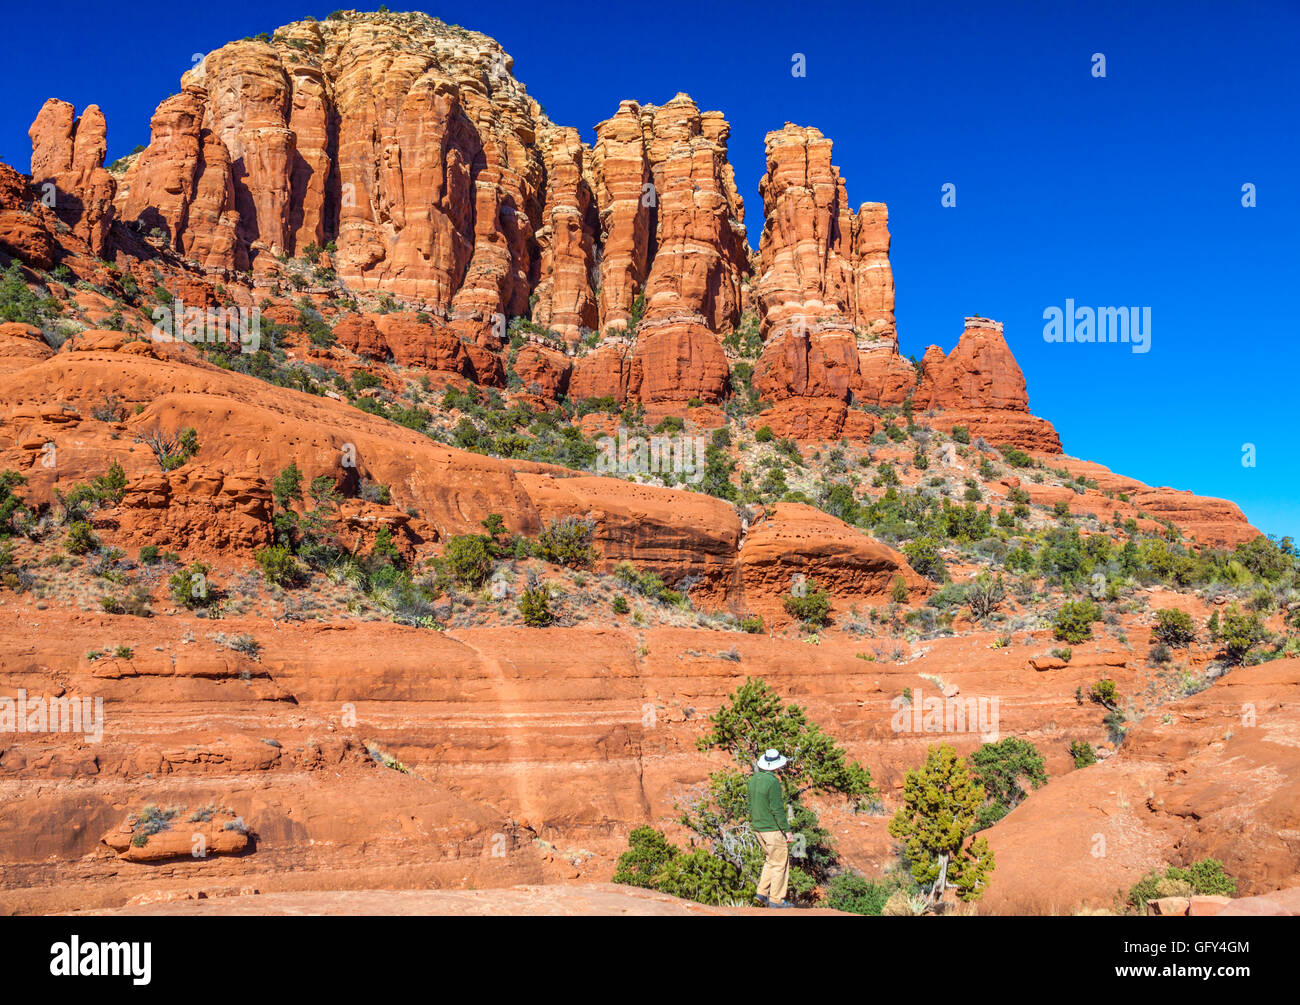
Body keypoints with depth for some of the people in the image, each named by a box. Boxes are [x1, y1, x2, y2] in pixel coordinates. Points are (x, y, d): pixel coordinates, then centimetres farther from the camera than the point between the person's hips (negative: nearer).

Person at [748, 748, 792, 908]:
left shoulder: (753, 779, 4)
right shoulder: (773, 782, -21)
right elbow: (777, 809, -20)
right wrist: (787, 829, -13)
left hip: (758, 827, 8)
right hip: (772, 829, -8)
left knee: (770, 860, 21)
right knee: (780, 863, 4)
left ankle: (762, 893, 17)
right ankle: (776, 899, 8)